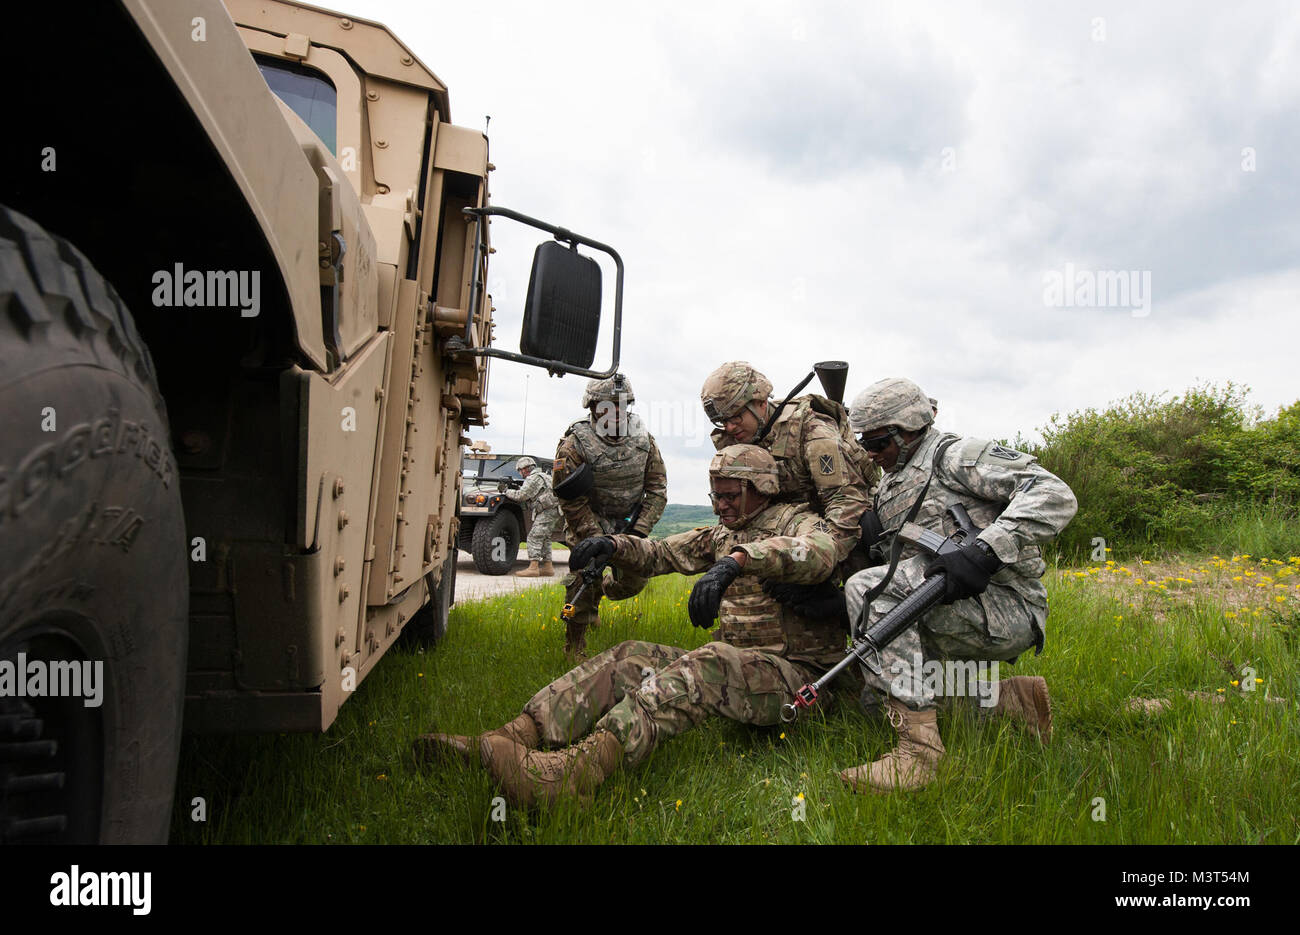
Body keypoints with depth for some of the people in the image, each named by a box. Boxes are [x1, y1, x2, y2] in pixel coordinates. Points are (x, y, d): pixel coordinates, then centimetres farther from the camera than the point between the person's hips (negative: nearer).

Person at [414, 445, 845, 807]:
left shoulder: (796, 520, -2)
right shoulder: (720, 534, 21)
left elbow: (820, 551, -27)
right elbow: (660, 553, 18)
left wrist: (738, 559, -41)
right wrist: (613, 544, -4)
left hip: (794, 672, -7)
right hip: (733, 662, 7)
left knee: (707, 666, -37)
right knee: (630, 658, -12)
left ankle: (572, 772, -56)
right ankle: (512, 740, -27)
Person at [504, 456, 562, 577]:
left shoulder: (533, 478, -8)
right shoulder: (540, 475, 25)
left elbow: (521, 496, -13)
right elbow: (528, 496, 26)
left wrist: (507, 491, 4)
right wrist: (512, 491, 15)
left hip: (547, 511, -10)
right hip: (553, 511, 10)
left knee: (534, 538, -11)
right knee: (543, 539, 15)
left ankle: (533, 568, -15)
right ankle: (548, 567, 16)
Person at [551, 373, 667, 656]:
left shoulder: (643, 439, -9)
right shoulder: (575, 444, -22)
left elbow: (657, 489, -4)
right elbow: (573, 504, -18)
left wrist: (638, 531, -13)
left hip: (628, 523, 4)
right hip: (588, 524, -4)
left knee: (634, 580, 4)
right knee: (583, 578, -13)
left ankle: (598, 593, 38)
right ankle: (574, 648, 5)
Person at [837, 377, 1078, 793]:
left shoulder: (954, 454, -4)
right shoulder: (888, 492, 23)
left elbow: (1055, 495, -17)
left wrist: (983, 551, -31)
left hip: (1004, 605, -9)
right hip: (948, 617, 10)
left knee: (870, 589, -28)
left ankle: (918, 750, -30)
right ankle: (1013, 697, 8)